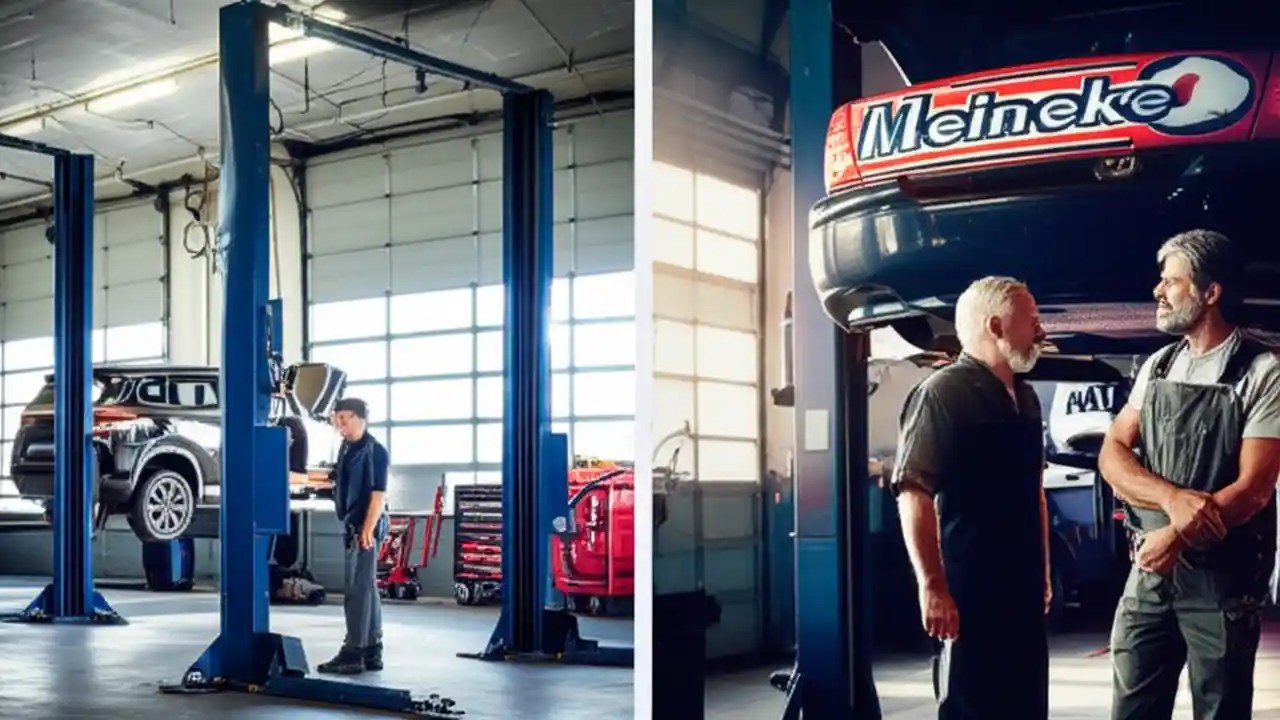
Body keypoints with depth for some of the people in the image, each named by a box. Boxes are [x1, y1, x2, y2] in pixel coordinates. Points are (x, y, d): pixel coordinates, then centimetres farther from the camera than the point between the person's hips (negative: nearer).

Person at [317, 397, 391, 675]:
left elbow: (379, 493, -18)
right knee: (367, 589, 13)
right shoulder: (347, 447, 12)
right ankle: (371, 652, 19)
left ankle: (353, 653, -2)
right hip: (352, 526, 9)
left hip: (365, 527, -9)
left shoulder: (374, 449, -14)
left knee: (358, 590, -6)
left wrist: (368, 528, -24)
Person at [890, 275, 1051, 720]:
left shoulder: (1025, 398, 14)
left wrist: (1043, 571, 20)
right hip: (970, 591, -8)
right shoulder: (943, 393, -13)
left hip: (1024, 589, 9)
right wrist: (932, 586, -23)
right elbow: (913, 492, -19)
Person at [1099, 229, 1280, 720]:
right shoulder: (1157, 366, 8)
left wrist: (1179, 536, -22)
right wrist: (1173, 498, -17)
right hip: (1150, 569, 5)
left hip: (1222, 580, -4)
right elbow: (1112, 455, 1)